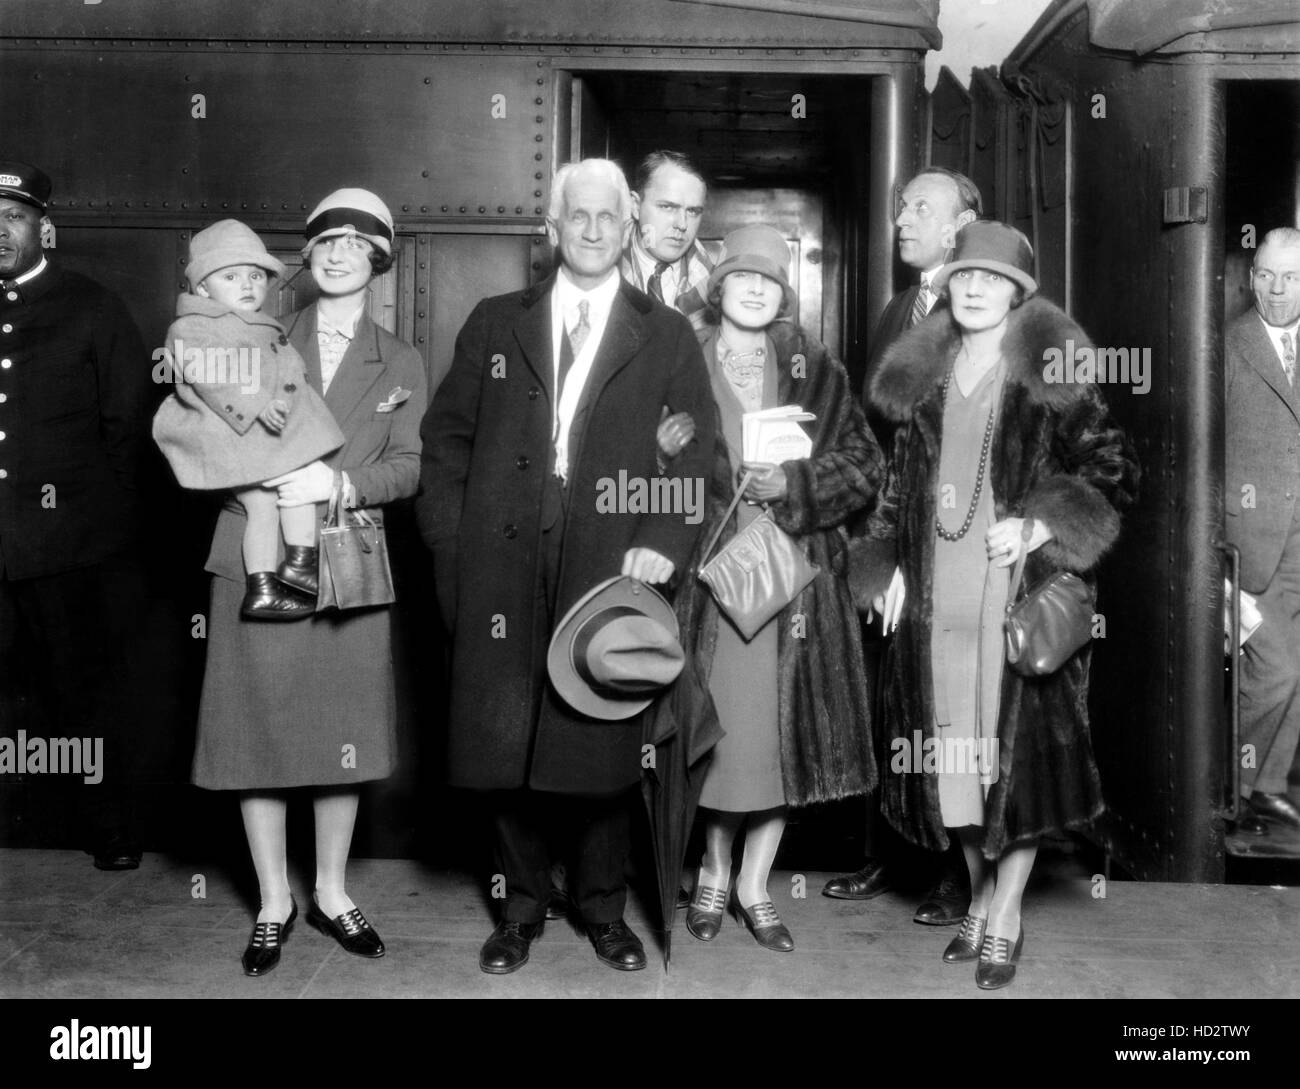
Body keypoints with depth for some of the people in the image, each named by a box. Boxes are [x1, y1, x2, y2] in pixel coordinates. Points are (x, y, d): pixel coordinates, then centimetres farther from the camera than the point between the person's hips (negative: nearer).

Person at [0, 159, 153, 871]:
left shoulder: (94, 311, 5)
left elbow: (129, 426, 2)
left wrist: (108, 515, -2)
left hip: (76, 546, -3)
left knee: (90, 692, 6)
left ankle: (113, 830, 19)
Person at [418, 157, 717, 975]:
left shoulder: (667, 337, 9)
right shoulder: (496, 324, 13)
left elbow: (698, 453, 4)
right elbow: (447, 439, 12)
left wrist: (663, 540, -10)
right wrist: (451, 545, 2)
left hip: (611, 571, -1)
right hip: (503, 573, 1)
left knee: (605, 746, 4)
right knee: (506, 743, 5)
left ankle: (604, 907, 24)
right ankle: (523, 907, 24)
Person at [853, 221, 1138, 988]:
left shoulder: (1052, 371, -2)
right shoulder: (922, 375, 12)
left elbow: (1115, 471, -3)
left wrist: (1041, 527, -14)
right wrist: (891, 566, 10)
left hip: (1021, 584, -4)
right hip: (935, 591, 4)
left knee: (1019, 741, -1)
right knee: (952, 744, 7)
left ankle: (1006, 918, 12)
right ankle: (979, 895, 23)